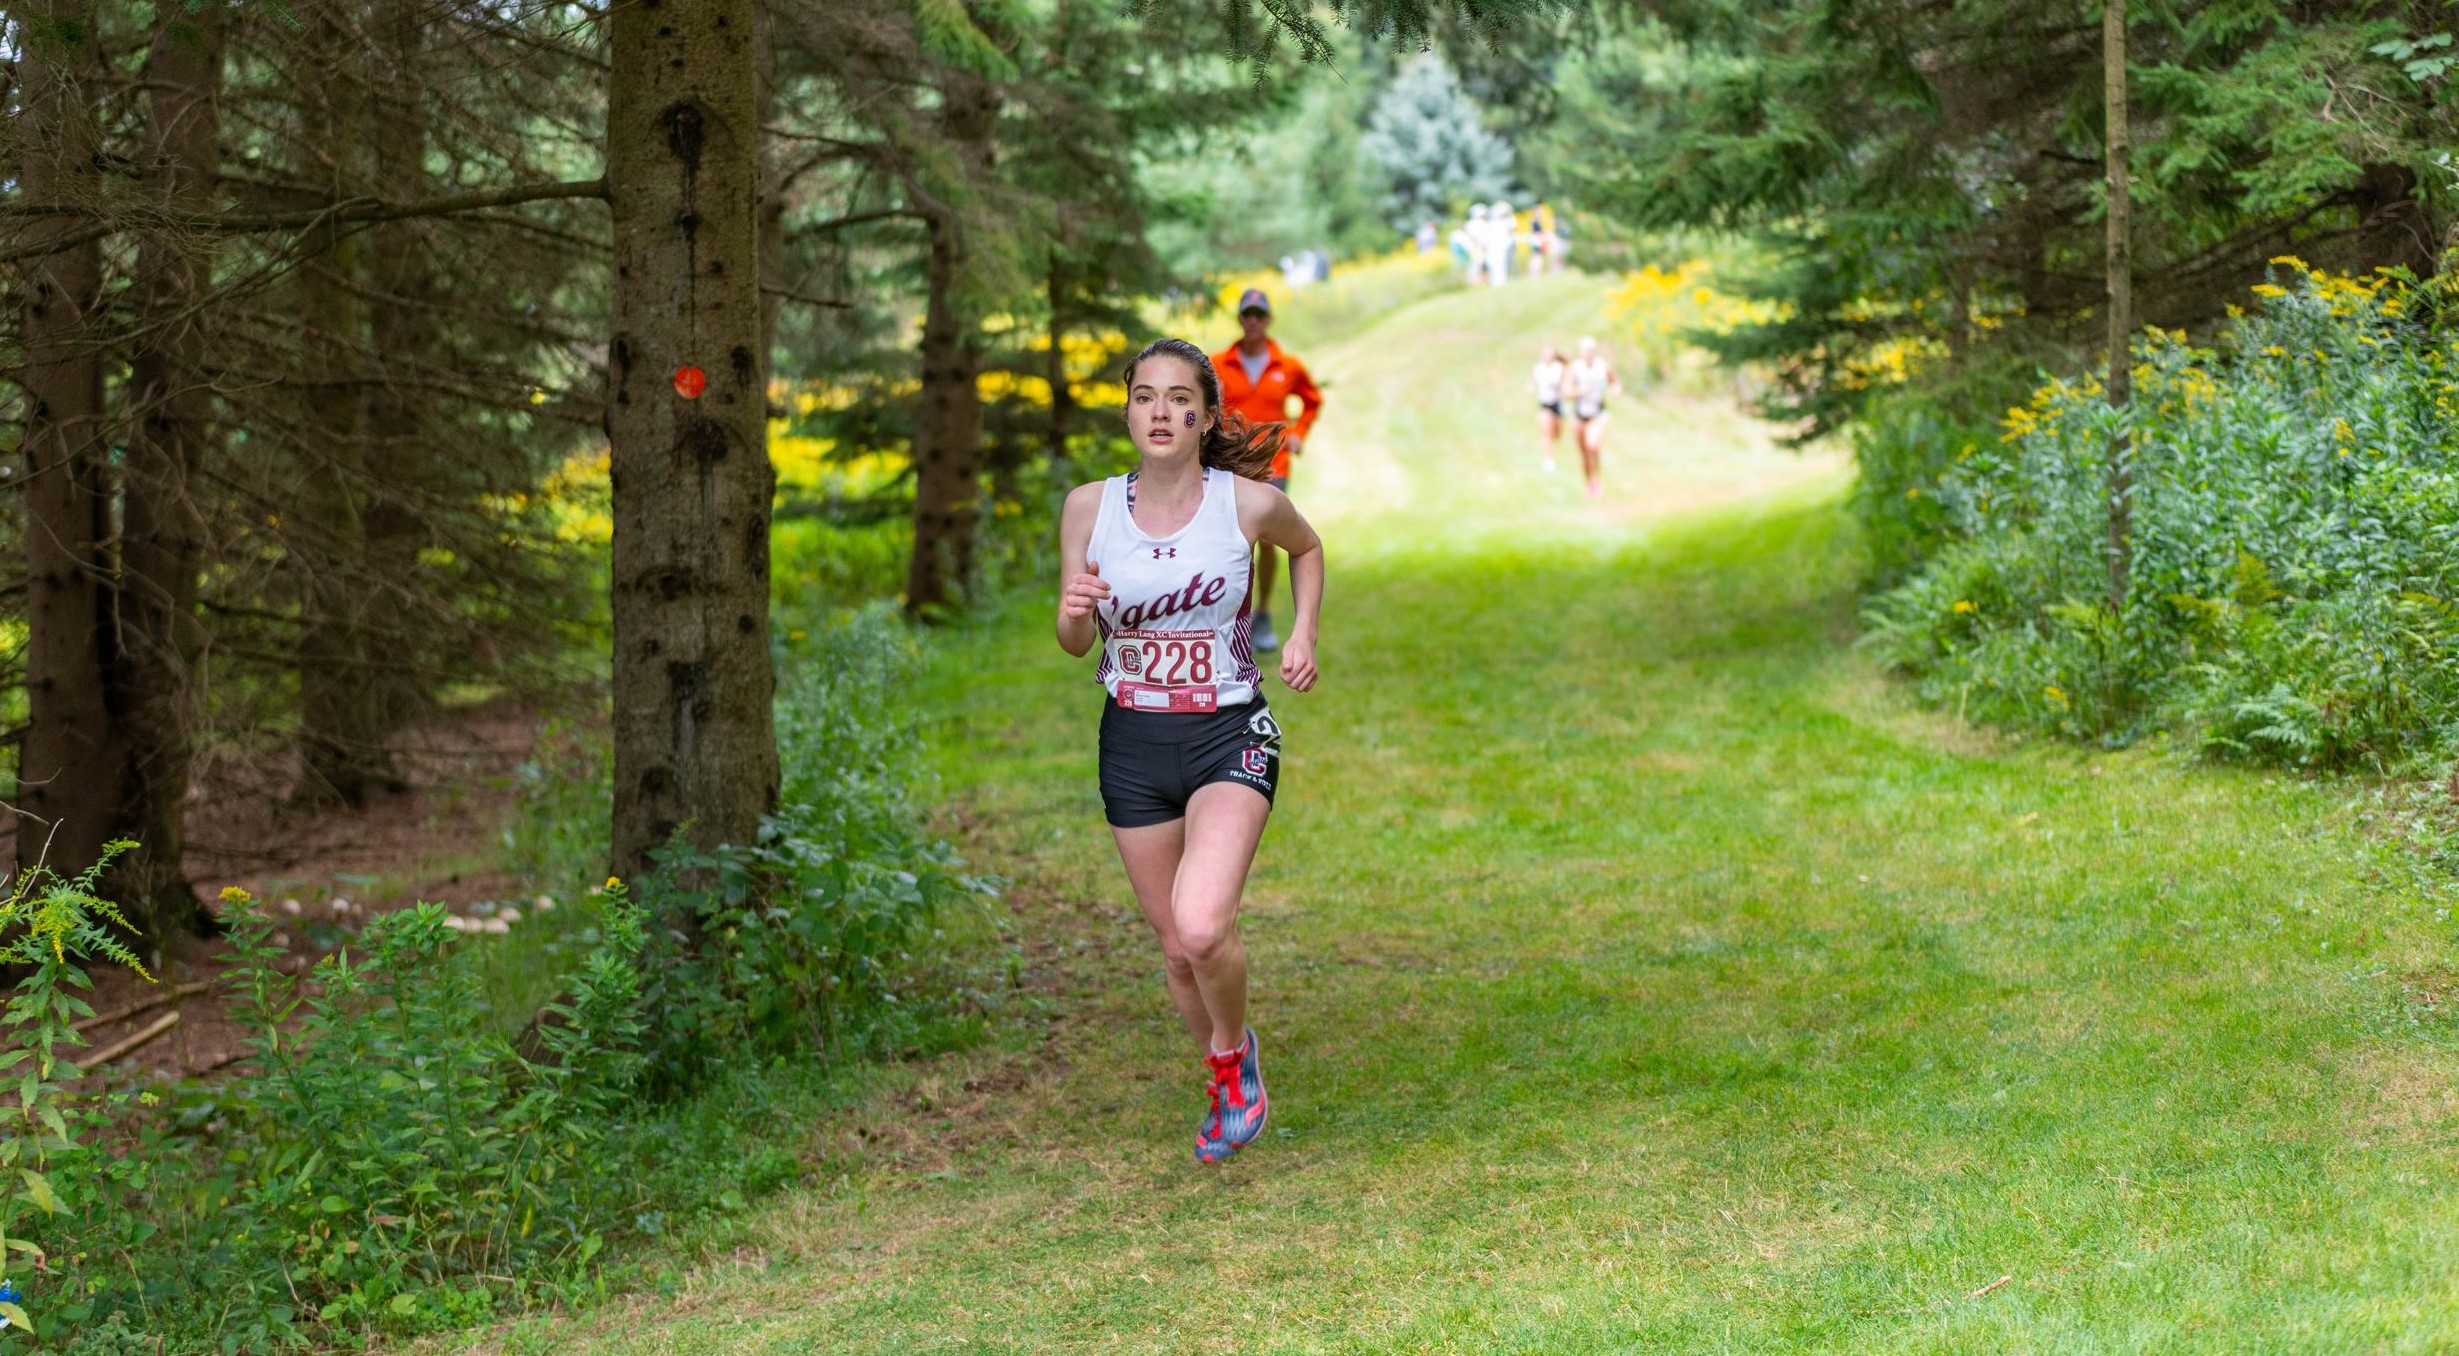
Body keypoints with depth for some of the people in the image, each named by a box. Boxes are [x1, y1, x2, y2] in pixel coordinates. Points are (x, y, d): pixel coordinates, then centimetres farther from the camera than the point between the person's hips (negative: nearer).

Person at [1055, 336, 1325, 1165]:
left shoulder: (1249, 504, -8)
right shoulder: (1089, 506, -4)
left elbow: (1307, 547, 16)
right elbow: (1074, 645, 4)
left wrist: (1303, 633, 1)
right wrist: (1075, 610, -19)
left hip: (1229, 737, -3)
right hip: (1133, 745, 3)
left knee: (1202, 926, -24)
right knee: (1176, 948, 11)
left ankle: (1235, 1051, 7)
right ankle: (1227, 1092, 38)